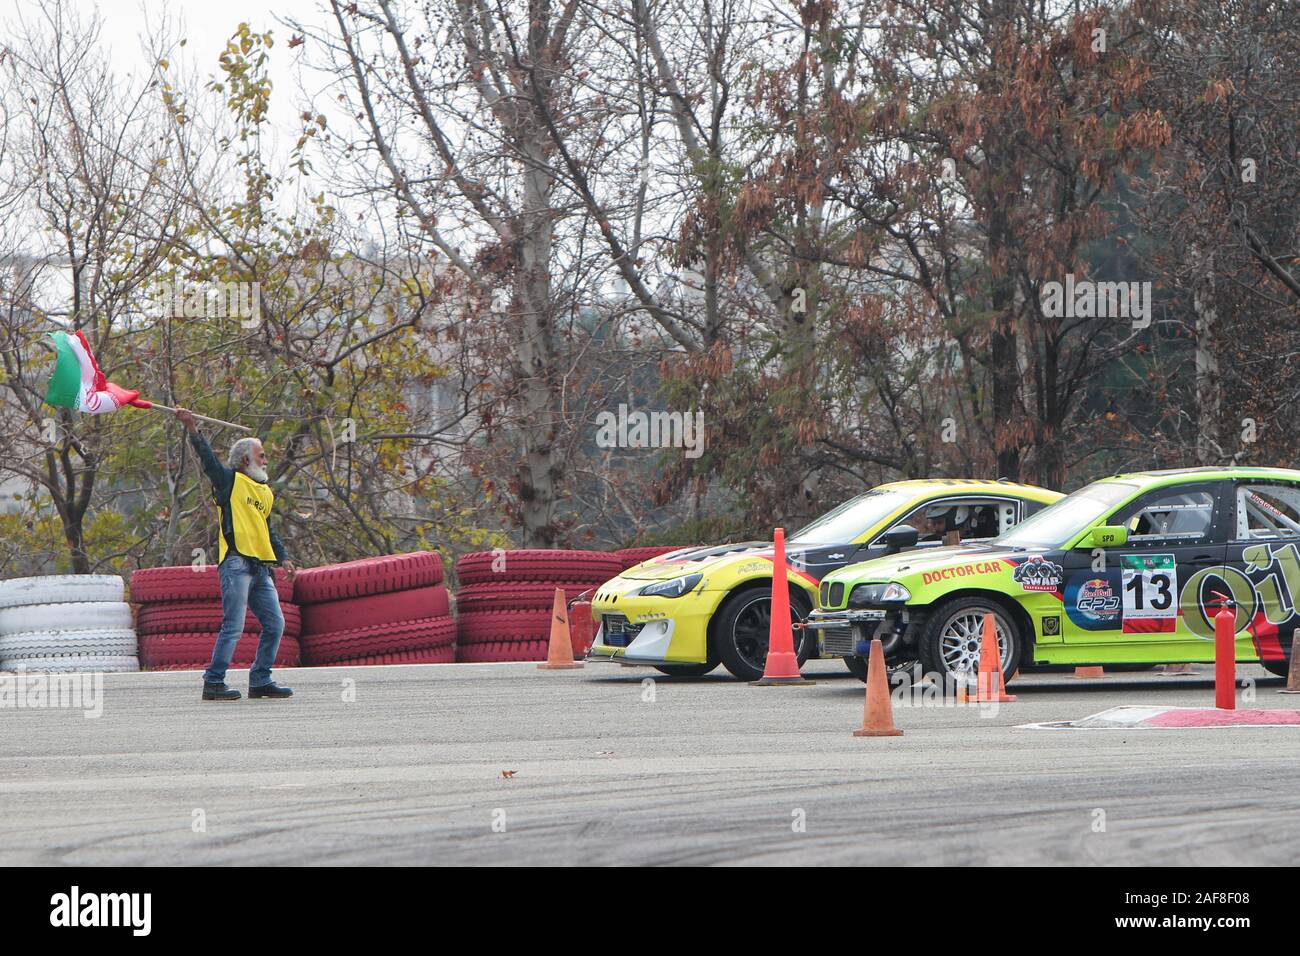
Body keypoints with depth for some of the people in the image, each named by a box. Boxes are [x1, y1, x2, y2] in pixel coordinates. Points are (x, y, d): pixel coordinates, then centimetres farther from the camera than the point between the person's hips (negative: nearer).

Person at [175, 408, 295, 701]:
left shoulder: (265, 492, 24)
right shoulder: (230, 480, 3)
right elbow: (207, 458, -11)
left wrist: (282, 557, 22)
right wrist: (191, 429, -24)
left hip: (261, 568, 8)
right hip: (236, 564, -8)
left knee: (275, 625, 6)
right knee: (233, 627, -12)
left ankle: (260, 681, 15)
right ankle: (213, 683, -8)